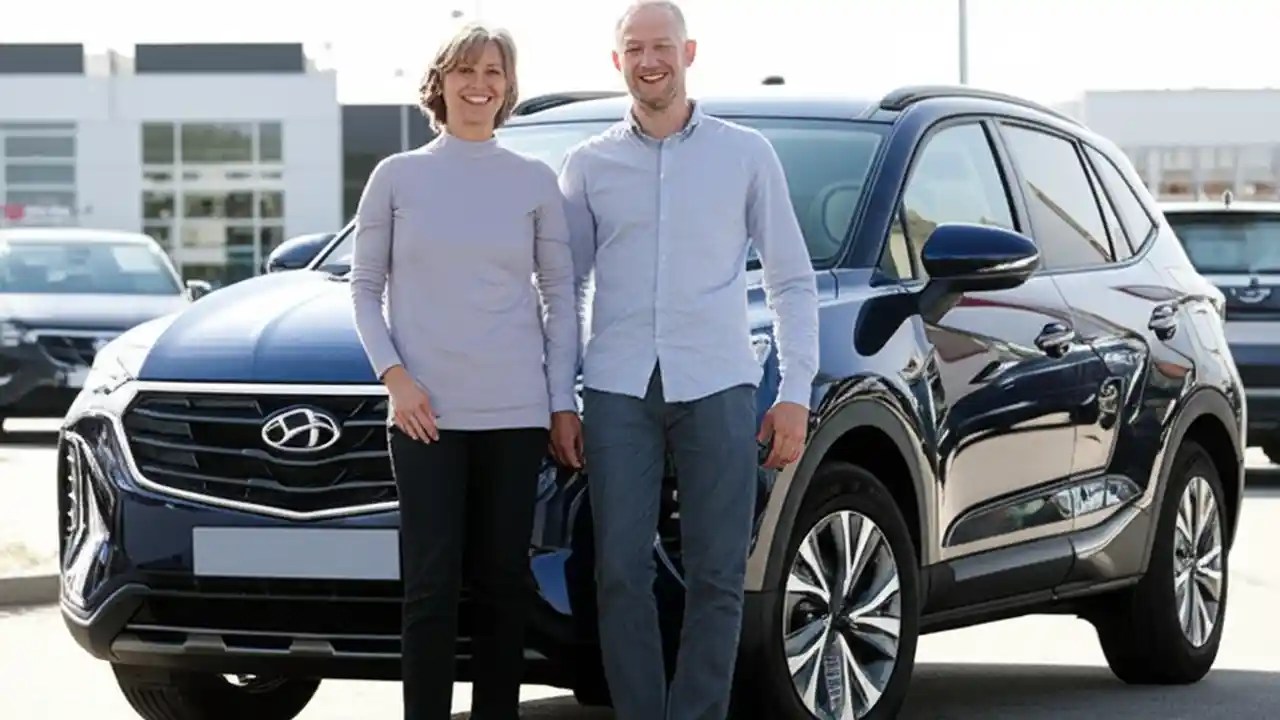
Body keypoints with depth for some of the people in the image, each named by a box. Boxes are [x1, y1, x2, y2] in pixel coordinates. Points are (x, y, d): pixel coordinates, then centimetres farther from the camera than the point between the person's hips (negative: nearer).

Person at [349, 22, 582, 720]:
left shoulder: (534, 181, 8)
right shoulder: (398, 176, 6)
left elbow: (560, 293, 9)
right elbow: (364, 287, 8)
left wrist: (563, 402, 3)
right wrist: (394, 375, -6)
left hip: (515, 411, 1)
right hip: (426, 413, -1)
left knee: (502, 578, 4)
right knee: (431, 582, -6)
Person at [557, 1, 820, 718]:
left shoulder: (747, 155, 7)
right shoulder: (589, 165, 10)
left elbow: (793, 280, 9)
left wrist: (797, 392, 1)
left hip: (716, 388, -1)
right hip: (618, 390, 1)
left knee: (717, 576, -3)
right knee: (622, 573, -3)